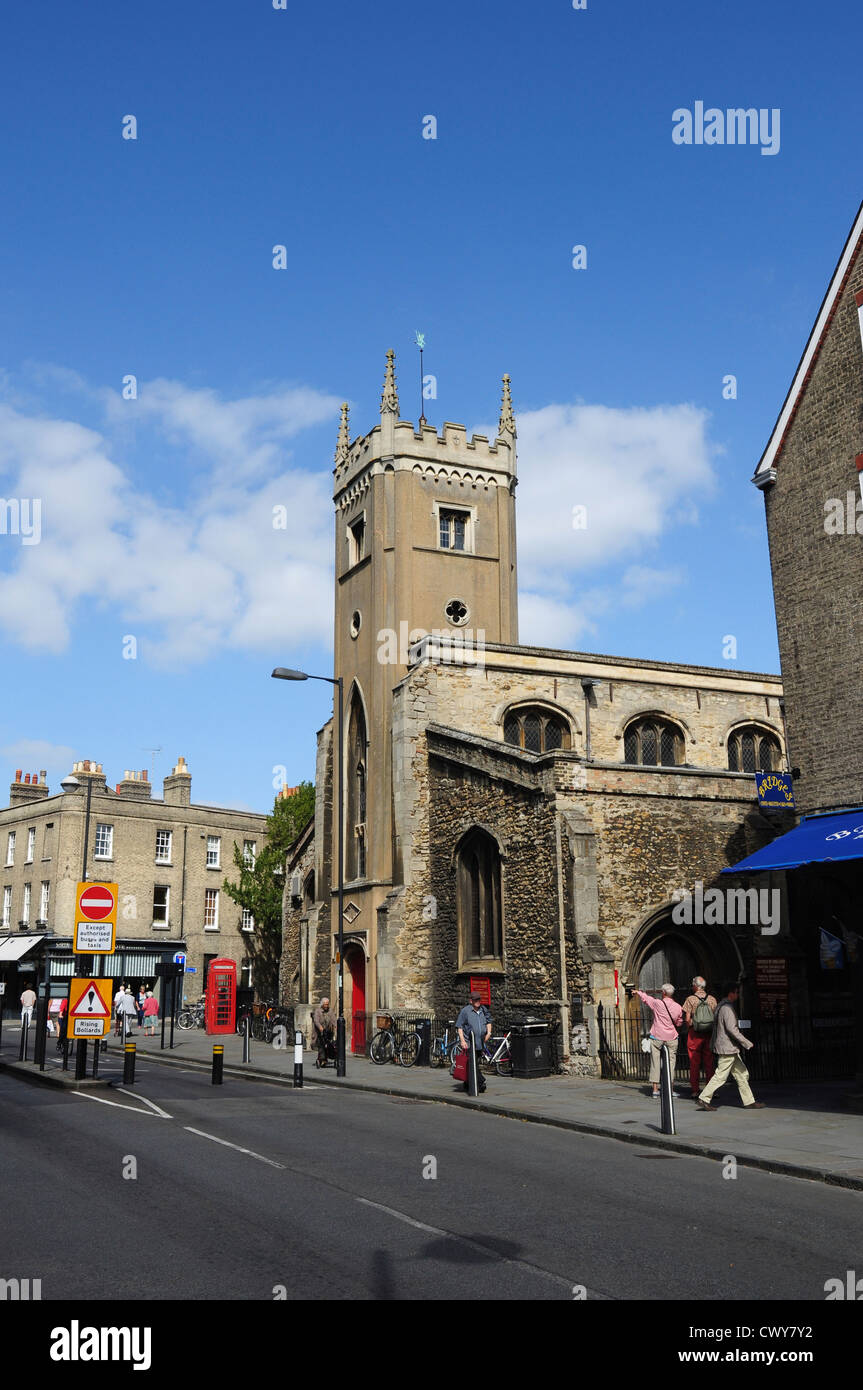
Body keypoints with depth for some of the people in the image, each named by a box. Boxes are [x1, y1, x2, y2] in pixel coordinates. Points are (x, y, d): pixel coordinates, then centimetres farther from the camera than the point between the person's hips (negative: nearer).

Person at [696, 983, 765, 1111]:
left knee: (742, 1074, 11)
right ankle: (703, 1099, -2)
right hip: (727, 1048, -10)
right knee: (720, 1076, -6)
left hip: (731, 1049, 10)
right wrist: (747, 1043, -17)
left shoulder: (721, 1006, 14)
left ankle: (749, 1101, 14)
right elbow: (732, 1028, -22)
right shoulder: (727, 1008, -17)